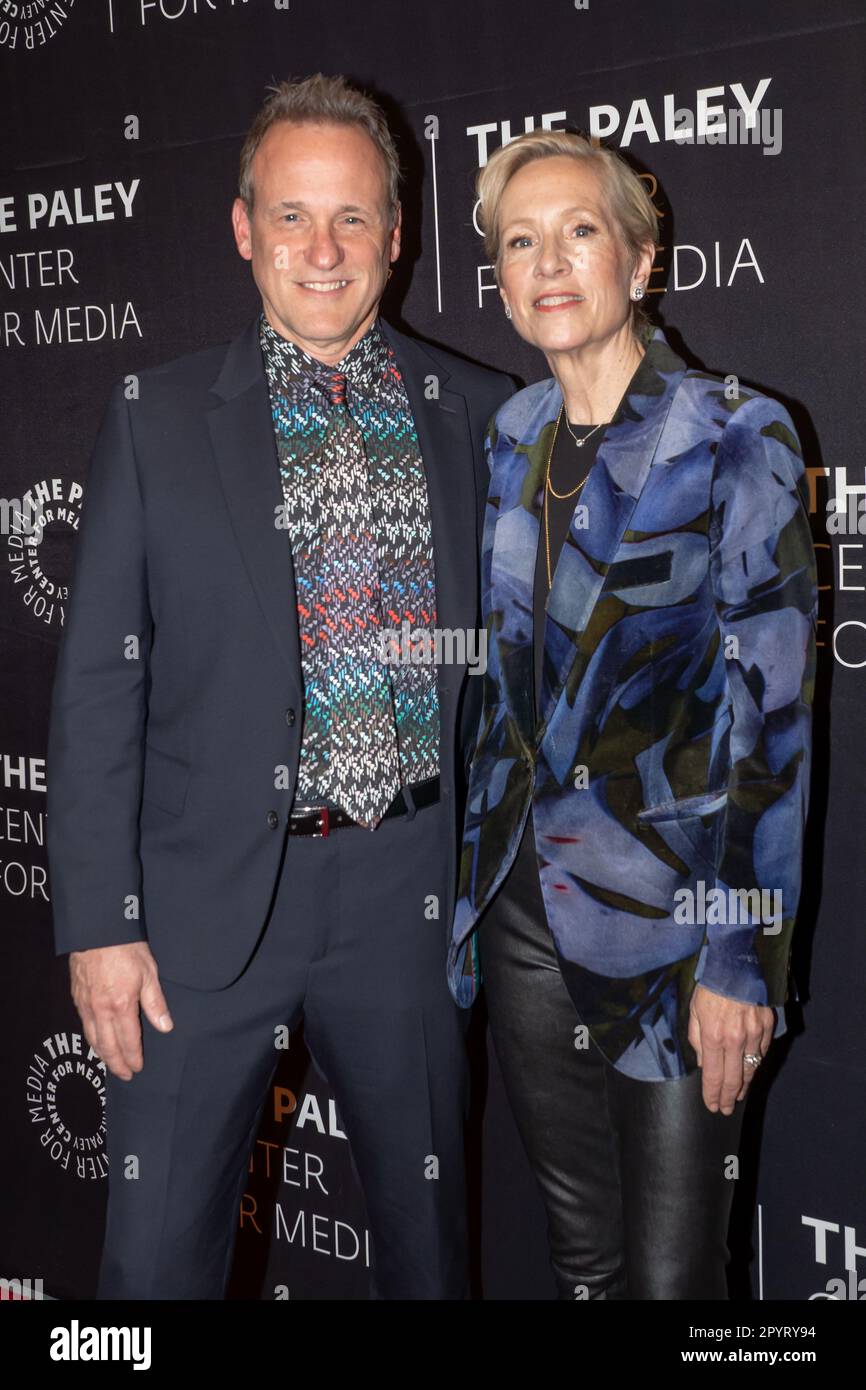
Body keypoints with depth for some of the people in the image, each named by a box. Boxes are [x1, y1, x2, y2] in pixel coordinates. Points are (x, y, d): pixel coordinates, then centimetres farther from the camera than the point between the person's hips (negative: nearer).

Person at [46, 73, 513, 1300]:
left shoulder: (481, 415, 4)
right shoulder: (158, 417, 1)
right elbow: (99, 681, -1)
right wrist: (99, 921, -7)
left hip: (410, 890, 1)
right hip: (208, 896, -1)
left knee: (425, 1225, 17)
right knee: (160, 1246, 9)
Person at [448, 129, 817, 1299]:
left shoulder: (736, 437, -10)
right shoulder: (511, 438, 7)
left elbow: (773, 709, -12)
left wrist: (744, 956, -14)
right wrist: (477, 873, 12)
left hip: (670, 909, -5)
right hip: (527, 907, 5)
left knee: (671, 1269, 7)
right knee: (579, 1249, 18)